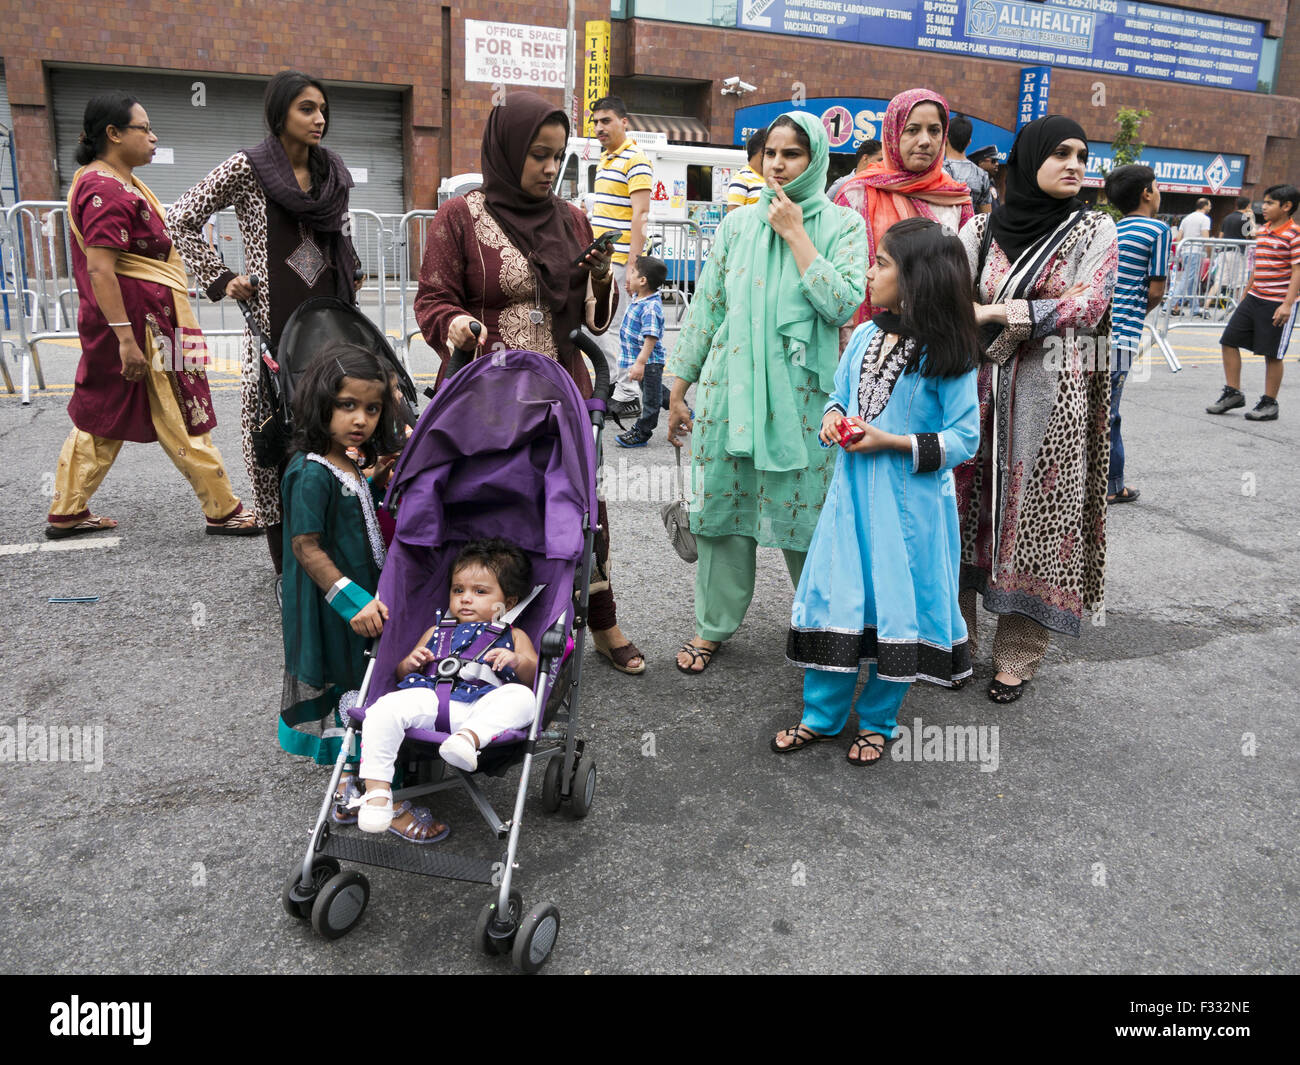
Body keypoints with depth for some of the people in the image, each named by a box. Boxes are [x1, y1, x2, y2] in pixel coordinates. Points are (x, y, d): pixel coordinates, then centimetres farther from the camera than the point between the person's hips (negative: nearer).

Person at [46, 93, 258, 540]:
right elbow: (99, 269, -24)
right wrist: (126, 337, -27)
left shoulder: (116, 181, 16)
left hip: (143, 318, 11)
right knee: (181, 419, -2)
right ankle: (223, 511, 8)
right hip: (138, 322, -11)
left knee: (100, 413, 14)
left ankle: (67, 512, 22)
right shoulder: (107, 191, -18)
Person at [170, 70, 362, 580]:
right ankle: (285, 556, 7)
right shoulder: (247, 168, -2)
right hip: (274, 319, -4)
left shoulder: (334, 173, 12)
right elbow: (182, 219, 2)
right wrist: (221, 279, -3)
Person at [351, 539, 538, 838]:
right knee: (384, 709, -29)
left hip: (479, 711, -2)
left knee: (521, 696, -32)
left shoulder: (513, 637, 27)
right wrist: (410, 663, 8)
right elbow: (401, 674, 33)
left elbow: (534, 677, 13)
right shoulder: (437, 631, 35)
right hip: (427, 698, 2)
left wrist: (518, 661, -10)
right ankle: (377, 791, -28)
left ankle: (469, 737, -51)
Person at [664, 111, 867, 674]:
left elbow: (842, 305, -14)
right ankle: (714, 625, 21)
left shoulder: (842, 224, 2)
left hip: (802, 392, -2)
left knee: (804, 512, 4)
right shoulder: (738, 224, 9)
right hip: (730, 385, 3)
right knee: (723, 504, 6)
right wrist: (678, 388, 8)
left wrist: (796, 234, -10)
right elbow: (705, 307, 10)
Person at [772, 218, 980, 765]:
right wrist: (832, 417, -3)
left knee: (898, 610, 6)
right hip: (853, 492, 5)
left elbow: (962, 439, -10)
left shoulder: (947, 353, -11)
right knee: (835, 597, 7)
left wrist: (893, 442, -18)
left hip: (910, 502, -4)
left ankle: (877, 722, 26)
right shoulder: (864, 337, 6)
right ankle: (821, 715, 23)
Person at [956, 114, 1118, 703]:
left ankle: (1016, 656, 14)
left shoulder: (1095, 229, 4)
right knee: (964, 513, 5)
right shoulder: (981, 228, 7)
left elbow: (1087, 307, -8)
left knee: (1036, 520, 2)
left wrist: (998, 313, -16)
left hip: (1054, 394, -1)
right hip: (979, 386, 2)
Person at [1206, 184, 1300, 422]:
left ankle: (1269, 404, 12)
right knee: (1229, 340, 5)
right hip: (1254, 298, 8)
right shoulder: (1262, 231, 11)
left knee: (1272, 354, 0)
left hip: (1277, 303, -8)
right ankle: (1233, 393, 17)